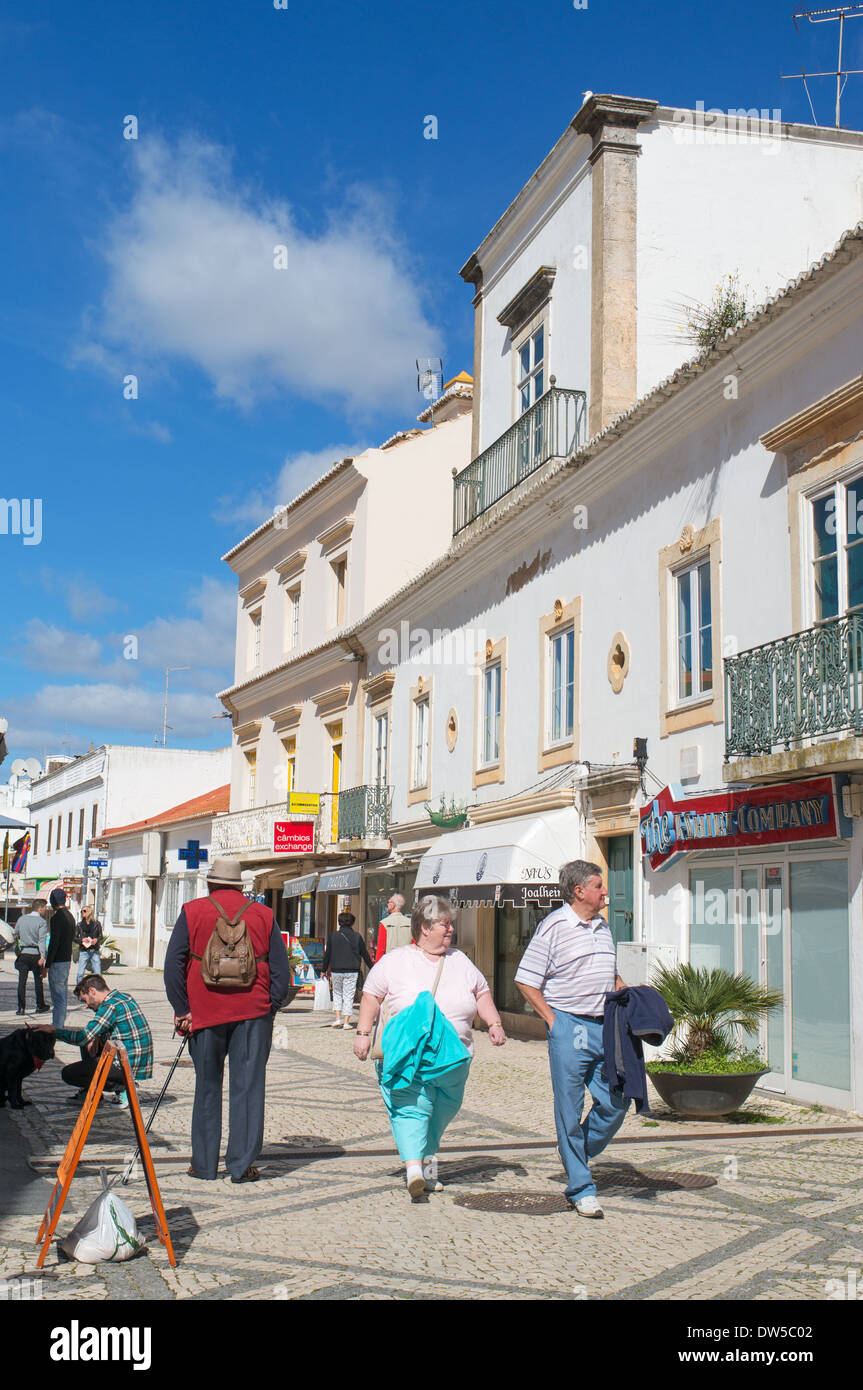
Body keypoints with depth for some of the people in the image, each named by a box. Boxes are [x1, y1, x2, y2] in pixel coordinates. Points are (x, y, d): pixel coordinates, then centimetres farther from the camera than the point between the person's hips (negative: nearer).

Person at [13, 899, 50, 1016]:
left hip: (23, 953, 3)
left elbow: (16, 935, 15)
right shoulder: (42, 922, -8)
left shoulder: (21, 918, 6)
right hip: (35, 954, -3)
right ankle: (40, 1006, 17)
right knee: (38, 980, 9)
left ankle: (21, 1007, -2)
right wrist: (42, 956, -23)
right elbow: (42, 940, -17)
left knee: (22, 981, 3)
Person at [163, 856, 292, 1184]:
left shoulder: (192, 911, 4)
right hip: (253, 1013, 0)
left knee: (207, 1087, 11)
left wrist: (181, 1010, 2)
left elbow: (173, 965, -1)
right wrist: (269, 1007, 7)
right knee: (247, 1087, 4)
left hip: (205, 1013, 0)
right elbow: (282, 969, 4)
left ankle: (204, 1163, 16)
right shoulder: (263, 915, 7)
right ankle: (242, 1165, 3)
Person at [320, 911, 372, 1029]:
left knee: (337, 993, 17)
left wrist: (323, 970, 13)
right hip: (351, 971, -1)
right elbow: (365, 954, 6)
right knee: (348, 995, 4)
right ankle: (346, 1022, 2)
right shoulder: (356, 936, 0)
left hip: (336, 970, 1)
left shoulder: (334, 936, 0)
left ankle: (338, 1018, 6)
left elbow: (327, 954, 4)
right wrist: (371, 967, 18)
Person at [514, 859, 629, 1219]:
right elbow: (526, 981, -8)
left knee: (617, 1101, 5)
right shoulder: (553, 927, -9)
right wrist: (552, 1021, -11)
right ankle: (580, 1189, 12)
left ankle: (579, 1155, 28)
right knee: (570, 1110, 1)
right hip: (570, 1028, -7)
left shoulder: (603, 926, 14)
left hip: (605, 1027, 7)